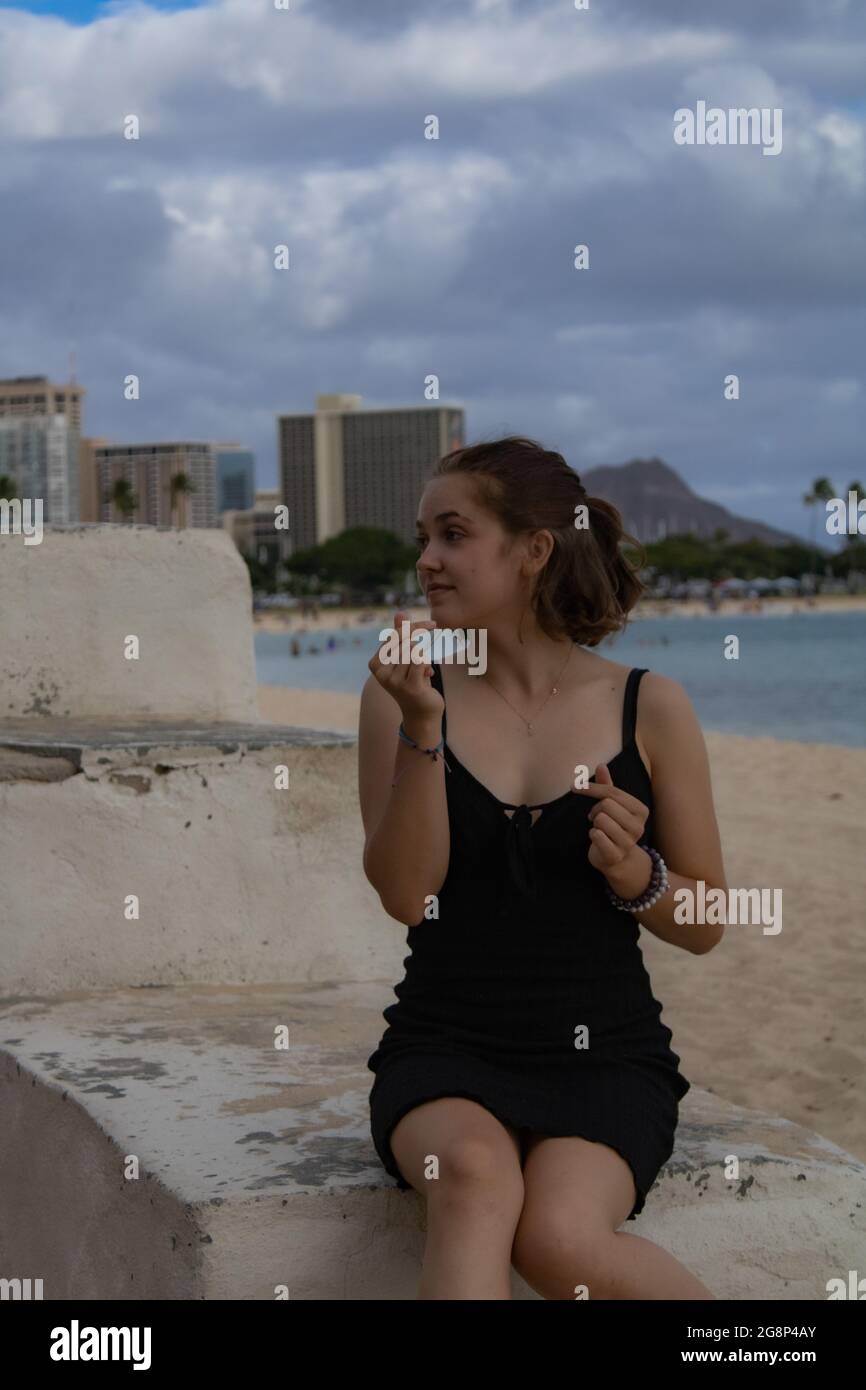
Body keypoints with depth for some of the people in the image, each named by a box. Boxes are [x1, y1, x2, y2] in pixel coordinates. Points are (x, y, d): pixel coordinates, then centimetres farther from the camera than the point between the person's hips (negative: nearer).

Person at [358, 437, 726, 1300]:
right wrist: (421, 729, -16)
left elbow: (705, 925, 8)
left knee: (559, 1239, -29)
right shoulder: (402, 693, 5)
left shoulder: (648, 707, 3)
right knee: (473, 1176, -34)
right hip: (446, 1048, 1)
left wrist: (633, 872, -13)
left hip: (605, 1056, 0)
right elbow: (403, 894, -6)